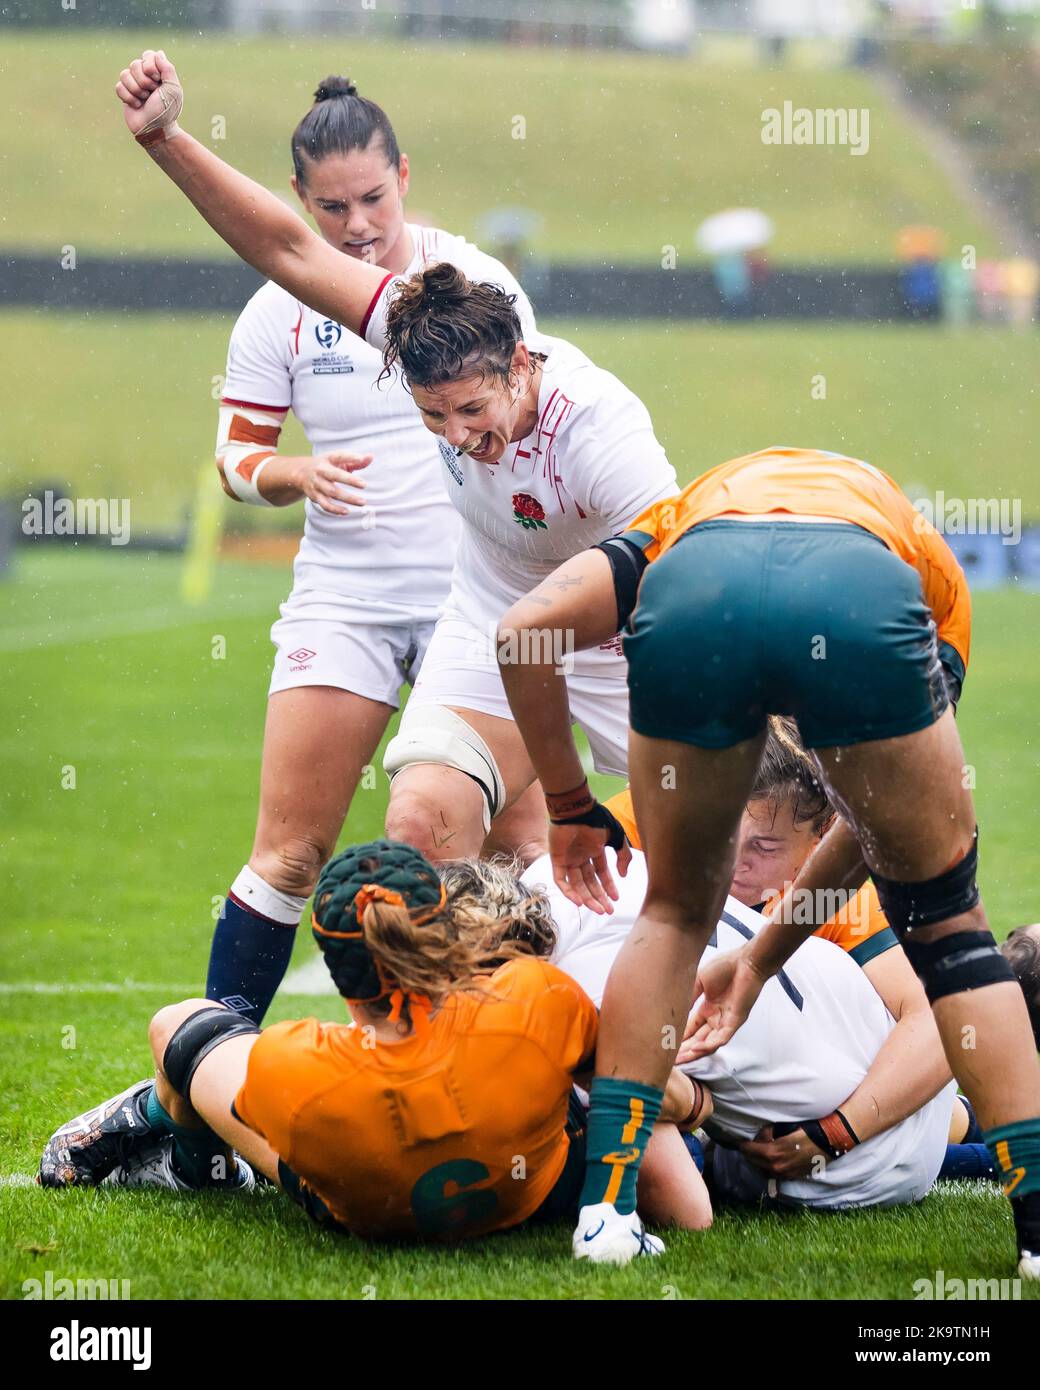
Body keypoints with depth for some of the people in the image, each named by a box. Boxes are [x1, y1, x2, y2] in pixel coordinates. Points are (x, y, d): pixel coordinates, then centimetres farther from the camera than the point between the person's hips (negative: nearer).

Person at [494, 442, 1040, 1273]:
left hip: (691, 602, 1)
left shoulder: (680, 520, 44)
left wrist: (572, 808, 35)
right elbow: (889, 813, 41)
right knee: (945, 918, 21)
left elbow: (523, 628, 24)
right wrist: (762, 959, 49)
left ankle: (605, 1203, 20)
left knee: (677, 913, 27)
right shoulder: (931, 564, 43)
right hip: (862, 602, -1)